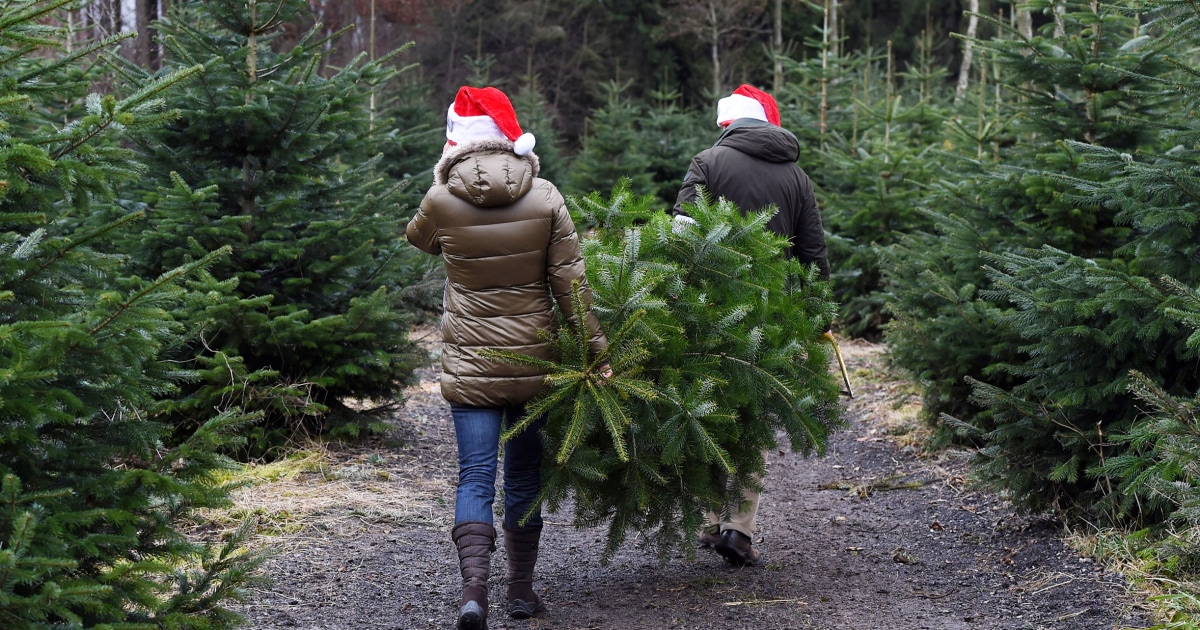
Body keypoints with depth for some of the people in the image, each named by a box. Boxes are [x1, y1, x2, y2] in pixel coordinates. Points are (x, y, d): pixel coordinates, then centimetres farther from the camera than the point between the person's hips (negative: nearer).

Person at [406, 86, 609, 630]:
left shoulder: (441, 200, -7)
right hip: (534, 360, 2)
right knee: (524, 475, 14)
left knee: (476, 478, -1)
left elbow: (418, 238, 17)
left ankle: (474, 585, -19)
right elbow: (570, 282, -4)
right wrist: (595, 349, 2)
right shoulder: (545, 198, -5)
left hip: (469, 362, -1)